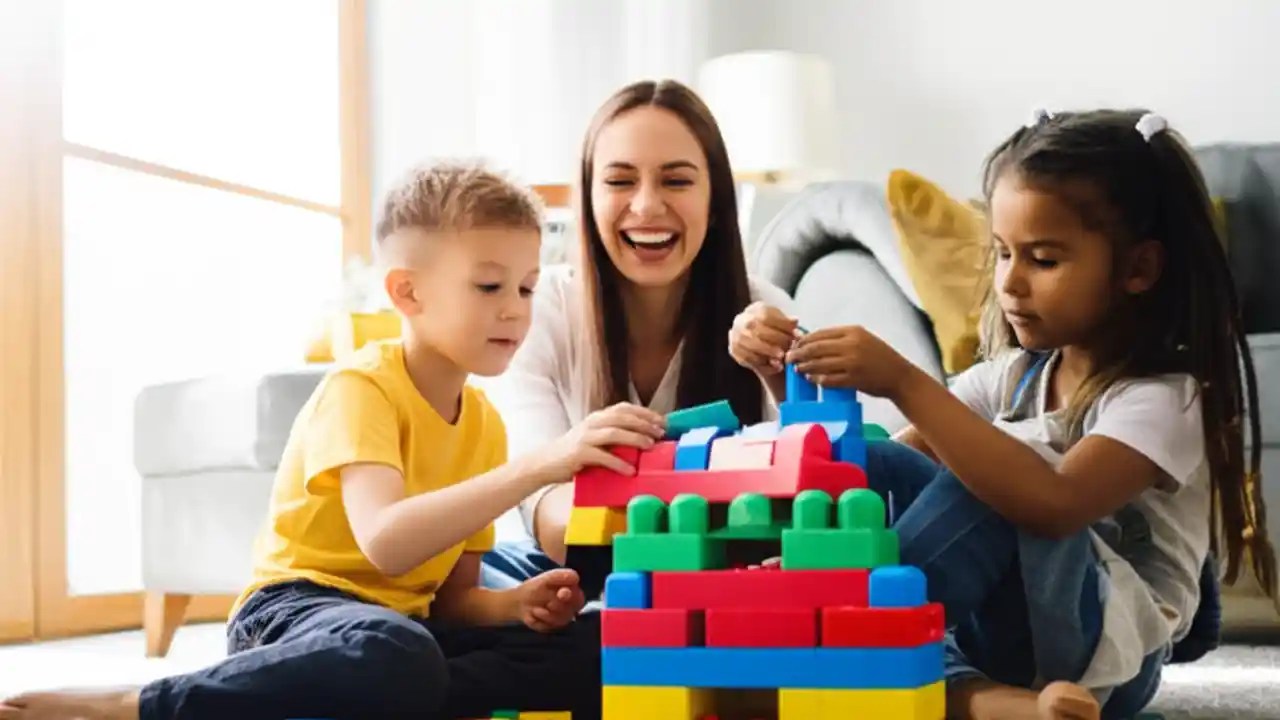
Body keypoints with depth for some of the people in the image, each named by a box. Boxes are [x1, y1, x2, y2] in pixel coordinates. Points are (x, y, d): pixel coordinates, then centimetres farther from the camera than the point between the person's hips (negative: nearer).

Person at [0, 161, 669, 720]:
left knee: (594, 649, -12)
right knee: (397, 660, -42)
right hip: (295, 606, -8)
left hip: (401, 621, 8)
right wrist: (536, 465, -38)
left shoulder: (484, 422, 10)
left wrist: (514, 604, -10)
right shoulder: (361, 388, -12)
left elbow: (452, 597, 13)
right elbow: (386, 541, -32)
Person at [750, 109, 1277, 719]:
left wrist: (903, 383, -37)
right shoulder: (1014, 373, 10)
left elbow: (1053, 504, -33)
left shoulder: (1164, 397, -14)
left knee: (984, 489, -31)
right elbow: (899, 462, 2)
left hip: (1103, 651, -7)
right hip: (990, 623, 7)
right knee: (872, 466, -13)